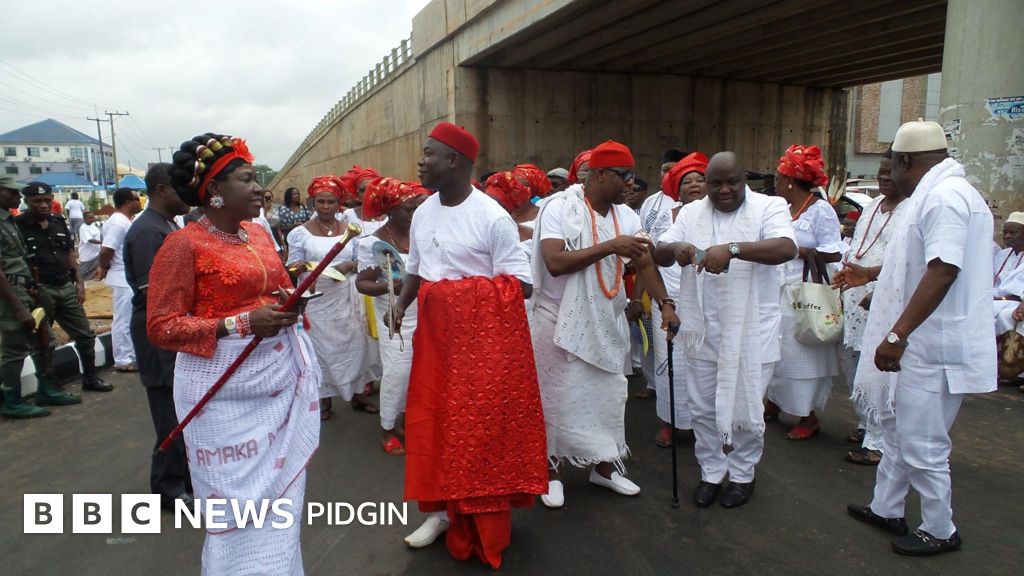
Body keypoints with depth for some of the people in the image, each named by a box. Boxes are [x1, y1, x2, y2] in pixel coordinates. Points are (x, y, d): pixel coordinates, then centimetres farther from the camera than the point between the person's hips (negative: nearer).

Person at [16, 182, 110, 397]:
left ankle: (90, 377, 29)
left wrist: (79, 281, 8)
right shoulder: (18, 226, -8)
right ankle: (48, 389, 12)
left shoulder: (59, 222, 10)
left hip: (66, 287, 6)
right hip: (40, 290, -6)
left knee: (85, 335, 13)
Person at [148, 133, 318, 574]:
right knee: (240, 495, 3)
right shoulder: (183, 244, -12)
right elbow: (161, 327, -14)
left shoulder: (259, 234, 9)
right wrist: (240, 323, -23)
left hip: (280, 375, 7)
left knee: (280, 487, 15)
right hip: (227, 389, -7)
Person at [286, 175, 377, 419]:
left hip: (345, 298, 2)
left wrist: (348, 266, -13)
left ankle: (357, 394, 21)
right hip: (315, 299, -2)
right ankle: (325, 398, 19)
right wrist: (297, 267, -26)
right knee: (321, 348, 6)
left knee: (352, 344, 7)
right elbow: (291, 267, -3)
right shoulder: (300, 232, -3)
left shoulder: (349, 228, 5)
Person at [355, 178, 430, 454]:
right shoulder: (372, 242, -10)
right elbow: (362, 283, -9)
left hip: (424, 313, 4)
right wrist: (387, 287, -26)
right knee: (398, 371, -2)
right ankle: (388, 430, 18)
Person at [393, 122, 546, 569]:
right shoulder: (422, 213, 8)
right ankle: (443, 509, 30)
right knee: (434, 420, 12)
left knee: (482, 426, 1)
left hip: (483, 333, -6)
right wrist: (401, 303, 0)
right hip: (435, 330, 7)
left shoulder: (492, 217, -14)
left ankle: (484, 528, 18)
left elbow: (519, 284, -11)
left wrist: (475, 296, -21)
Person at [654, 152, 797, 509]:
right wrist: (676, 247, -23)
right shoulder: (691, 213, 7)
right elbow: (659, 254, 2)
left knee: (745, 409, 8)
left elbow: (787, 248, -22)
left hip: (750, 331, -3)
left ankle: (742, 474, 31)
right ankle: (711, 472, 32)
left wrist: (733, 248, -37)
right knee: (703, 408, 13)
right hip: (702, 331, 4)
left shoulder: (769, 207, -5)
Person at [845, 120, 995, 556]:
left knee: (921, 445, 3)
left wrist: (897, 334, -31)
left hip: (934, 346, -11)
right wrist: (869, 275, 35)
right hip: (924, 341, 11)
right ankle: (886, 509, 34)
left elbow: (943, 270, -30)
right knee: (898, 430, 20)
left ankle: (940, 531, 22)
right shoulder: (943, 193, 14)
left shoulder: (943, 196, -20)